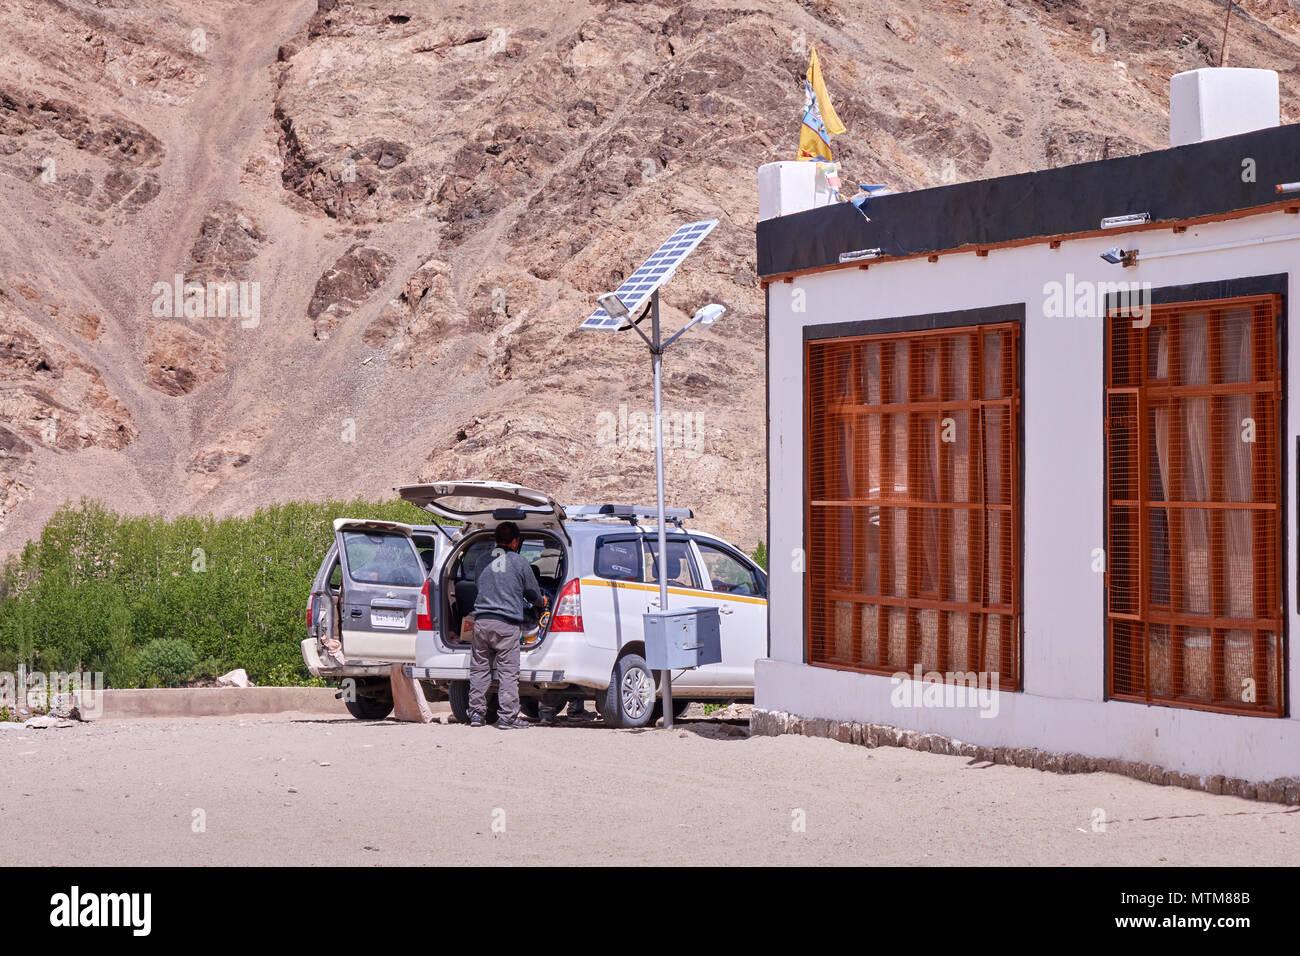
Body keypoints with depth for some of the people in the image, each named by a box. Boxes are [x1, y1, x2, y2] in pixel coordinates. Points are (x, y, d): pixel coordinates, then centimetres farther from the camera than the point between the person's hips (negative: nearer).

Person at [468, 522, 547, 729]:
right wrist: (541, 602, 35)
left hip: (481, 620, 4)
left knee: (479, 669, 11)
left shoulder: (483, 561, 11)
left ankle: (476, 713, 12)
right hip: (506, 622, -4)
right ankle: (507, 717, -4)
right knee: (508, 671, -2)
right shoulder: (519, 562, -1)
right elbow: (533, 593, 10)